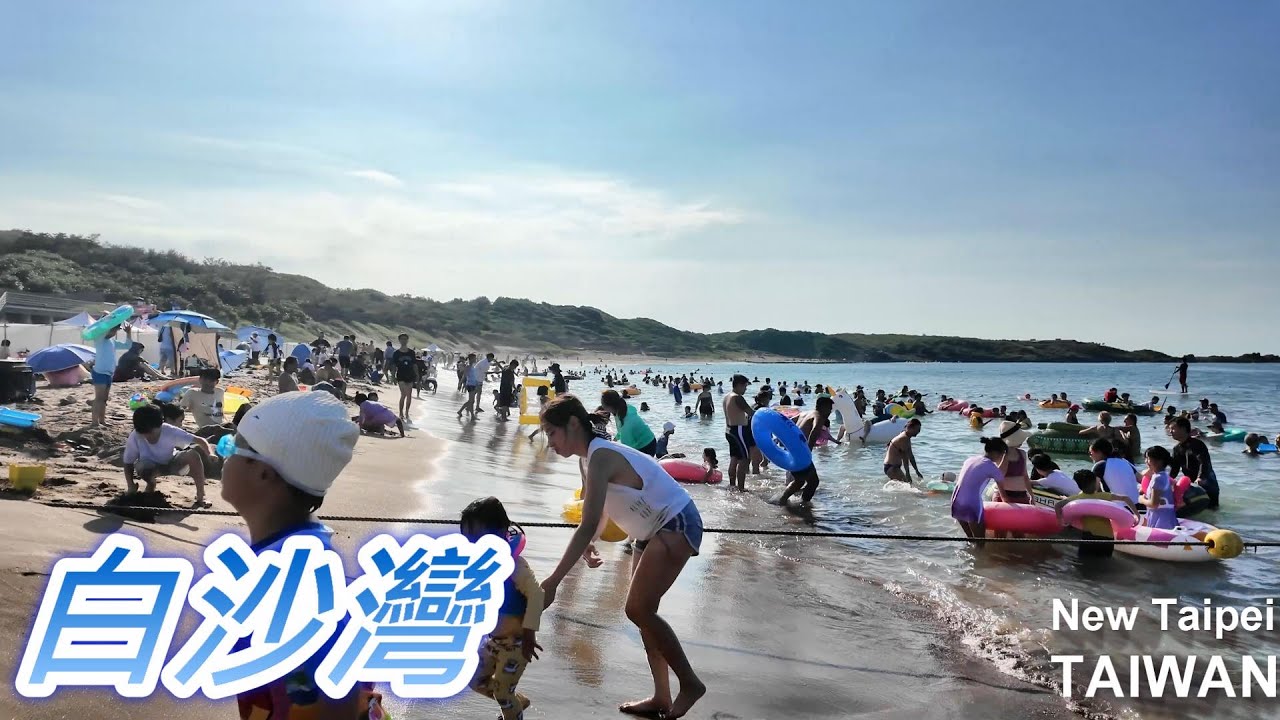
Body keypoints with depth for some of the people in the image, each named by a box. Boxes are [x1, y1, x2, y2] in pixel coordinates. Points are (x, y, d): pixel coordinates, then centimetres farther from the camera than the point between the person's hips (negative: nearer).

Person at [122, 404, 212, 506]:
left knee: (193, 455, -31)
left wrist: (210, 455, -46)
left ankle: (200, 497, -21)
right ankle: (151, 485, 0)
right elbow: (128, 463, -16)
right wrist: (131, 485, -27)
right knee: (141, 467, -37)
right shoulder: (134, 438, -28)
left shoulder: (170, 432, -31)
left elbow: (200, 441, -31)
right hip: (150, 465, 0)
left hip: (171, 462, 0)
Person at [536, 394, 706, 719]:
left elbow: (588, 526, -31)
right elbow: (598, 512, 14)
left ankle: (690, 683, 3)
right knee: (643, 610, 11)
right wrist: (590, 545, -8)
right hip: (654, 529, 10)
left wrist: (553, 581, -31)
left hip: (677, 525, -10)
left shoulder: (600, 458, -24)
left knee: (638, 610, -11)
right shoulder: (588, 457, 6)